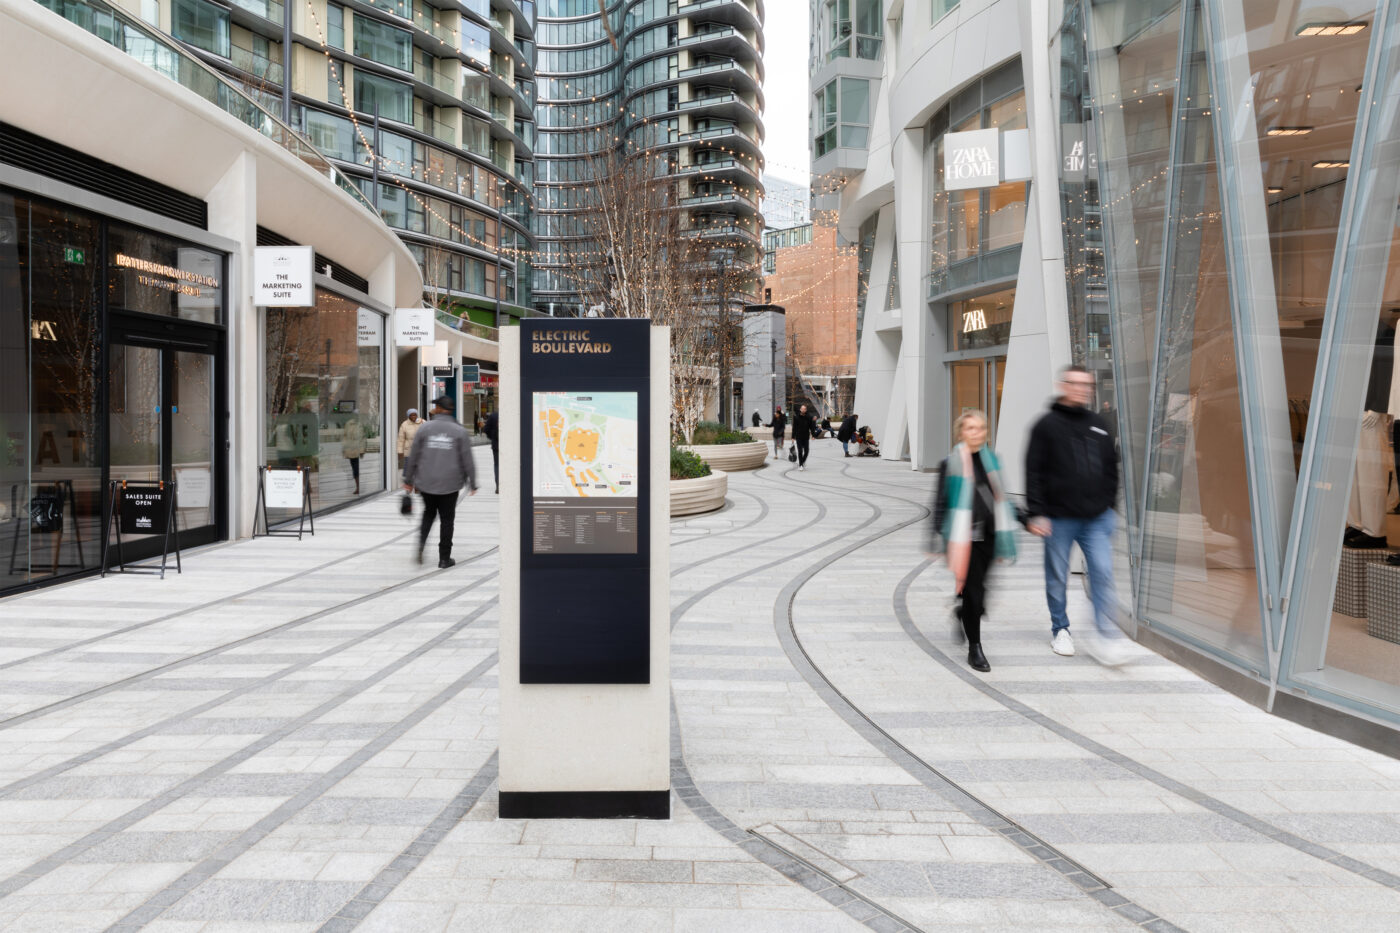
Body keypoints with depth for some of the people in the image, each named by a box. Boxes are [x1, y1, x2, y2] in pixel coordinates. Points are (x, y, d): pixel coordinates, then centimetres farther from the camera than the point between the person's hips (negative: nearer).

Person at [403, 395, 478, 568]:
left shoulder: (425, 429, -1)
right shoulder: (460, 432, -4)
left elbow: (413, 456, 2)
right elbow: (467, 460, -4)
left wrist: (408, 479, 12)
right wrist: (472, 483, 4)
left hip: (426, 483, 1)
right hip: (449, 485, -1)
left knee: (429, 512, 22)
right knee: (447, 519, 8)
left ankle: (421, 541, -2)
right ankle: (444, 558, 12)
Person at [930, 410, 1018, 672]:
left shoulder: (992, 459, 11)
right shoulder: (952, 463, -4)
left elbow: (1000, 498, 19)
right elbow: (941, 502, -2)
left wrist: (1005, 539, 20)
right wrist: (938, 536, -7)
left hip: (988, 534, 5)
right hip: (964, 535, -5)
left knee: (979, 587, 8)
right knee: (973, 589, -5)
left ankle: (963, 614, 42)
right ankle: (974, 648, 7)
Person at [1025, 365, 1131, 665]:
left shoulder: (1098, 425, 12)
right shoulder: (1047, 425, -3)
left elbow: (1112, 469, 19)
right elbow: (1033, 472, -6)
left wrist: (1109, 505, 13)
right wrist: (1036, 513, -11)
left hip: (1096, 518, 3)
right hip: (1059, 518, -3)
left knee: (1103, 573, -7)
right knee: (1058, 578, 8)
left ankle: (1106, 636, -2)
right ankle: (1060, 629, 25)